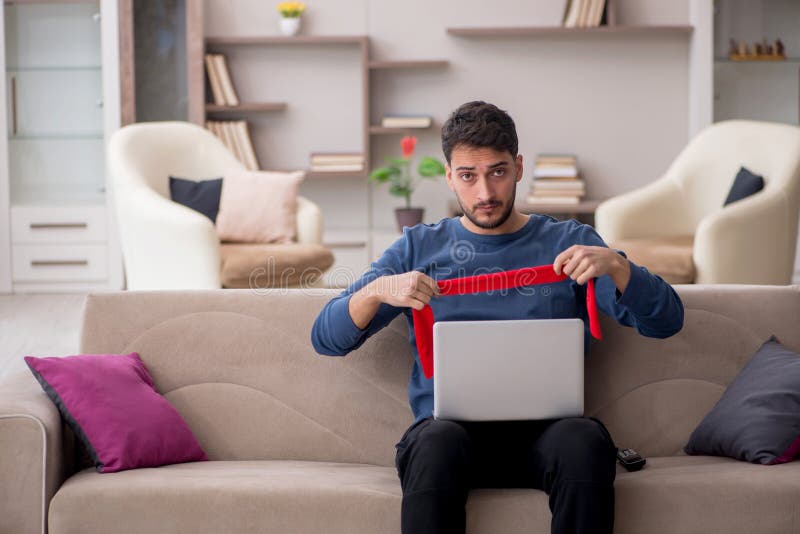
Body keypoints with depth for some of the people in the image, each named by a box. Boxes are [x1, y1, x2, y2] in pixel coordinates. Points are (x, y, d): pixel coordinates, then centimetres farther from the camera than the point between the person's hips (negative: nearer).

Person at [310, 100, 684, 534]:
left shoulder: (568, 242, 16)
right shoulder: (418, 248, 18)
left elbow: (666, 321, 6)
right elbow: (325, 338, 11)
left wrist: (614, 263, -13)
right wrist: (378, 291, -10)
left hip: (543, 428, 0)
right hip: (449, 423, 0)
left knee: (585, 440, -34)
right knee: (437, 442, -36)